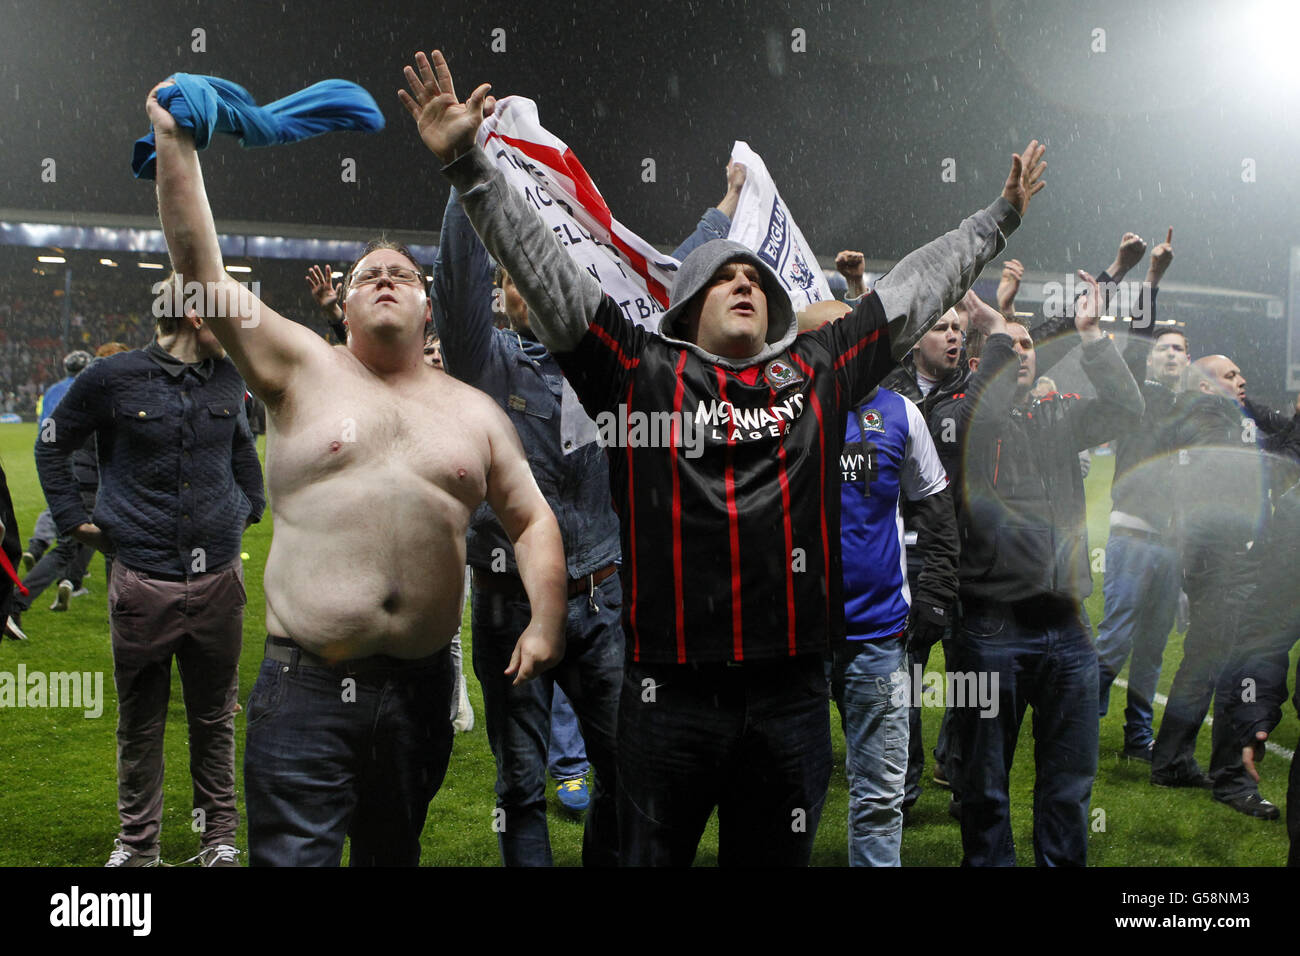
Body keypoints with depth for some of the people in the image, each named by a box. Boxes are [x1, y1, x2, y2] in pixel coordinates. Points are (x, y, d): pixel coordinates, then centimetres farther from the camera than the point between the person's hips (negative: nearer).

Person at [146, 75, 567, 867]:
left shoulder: (474, 410, 12)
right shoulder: (304, 369, 5)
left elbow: (532, 518, 15)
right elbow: (203, 271, -3)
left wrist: (548, 619, 1)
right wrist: (177, 145, -9)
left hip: (421, 687, 3)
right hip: (307, 683, -3)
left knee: (394, 855, 16)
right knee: (294, 855, -5)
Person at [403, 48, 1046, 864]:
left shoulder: (818, 372, 11)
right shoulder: (643, 373, 3)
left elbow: (917, 288, 20)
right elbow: (542, 268, 0)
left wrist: (1001, 217, 27)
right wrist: (467, 164, -6)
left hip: (793, 694, 3)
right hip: (672, 695, -2)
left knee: (776, 856, 16)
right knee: (656, 855, 10)